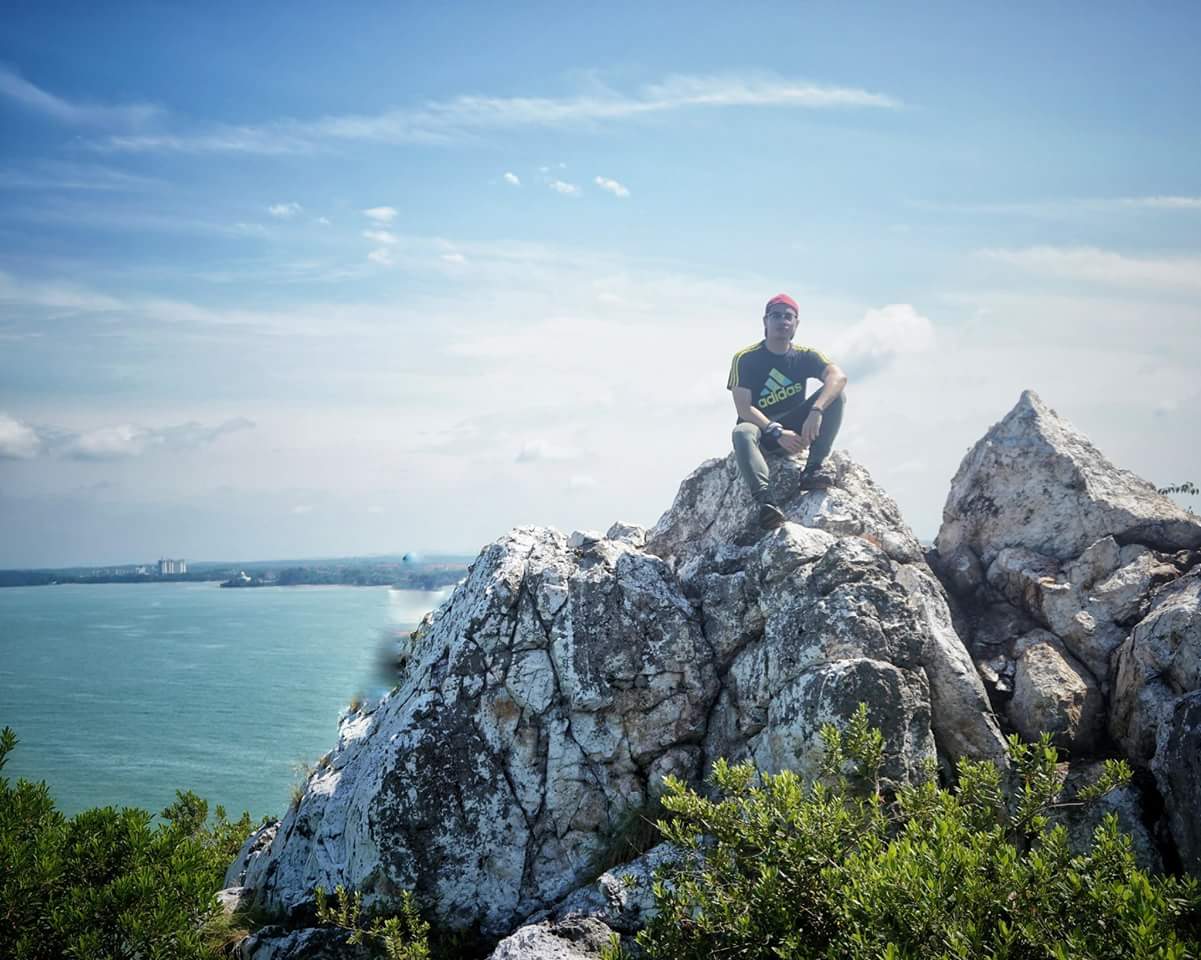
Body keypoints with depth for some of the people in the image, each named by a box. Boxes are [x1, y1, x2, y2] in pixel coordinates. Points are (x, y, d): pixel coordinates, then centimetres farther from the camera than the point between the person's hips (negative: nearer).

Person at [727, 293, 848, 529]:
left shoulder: (805, 356, 1)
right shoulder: (746, 359, -5)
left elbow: (838, 376, -20)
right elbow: (743, 408, -15)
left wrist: (816, 411, -38)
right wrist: (777, 432, -28)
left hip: (796, 429, 3)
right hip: (761, 429, -2)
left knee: (835, 396, -18)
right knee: (742, 433, -37)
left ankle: (813, 469, -24)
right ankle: (764, 501, -56)